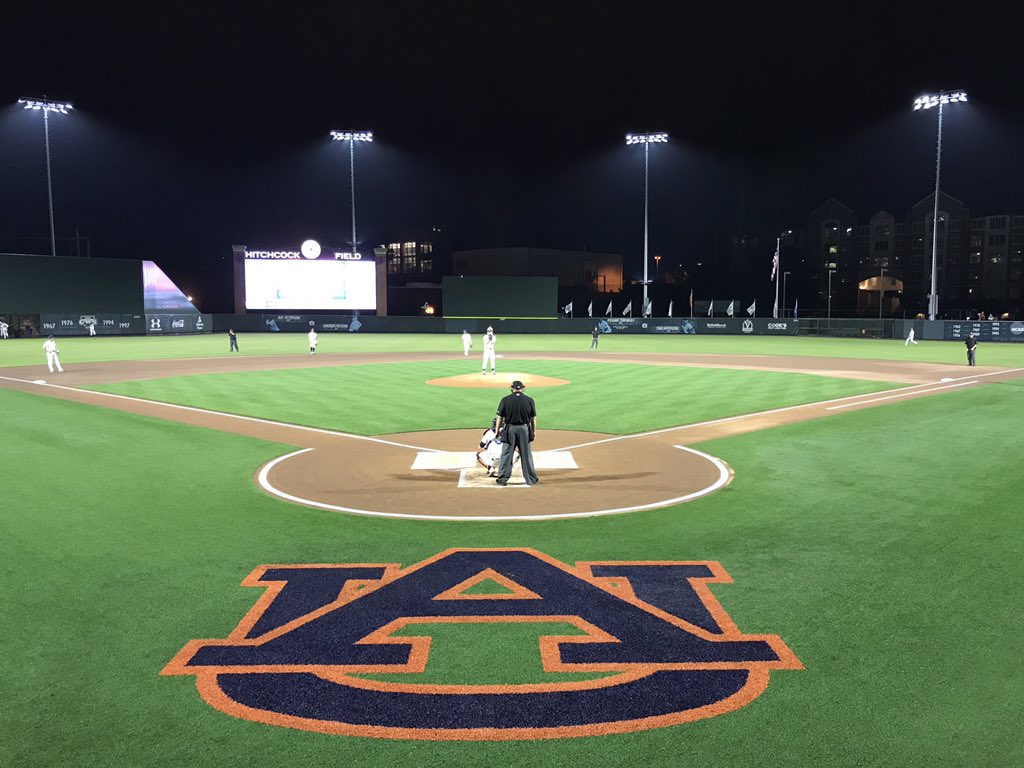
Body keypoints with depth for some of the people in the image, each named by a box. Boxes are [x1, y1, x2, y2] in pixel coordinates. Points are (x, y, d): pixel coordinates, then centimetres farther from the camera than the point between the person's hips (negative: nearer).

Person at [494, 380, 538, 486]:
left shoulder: (505, 400, -5)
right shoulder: (529, 400, -1)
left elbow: (500, 417, -3)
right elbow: (533, 418, 2)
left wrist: (497, 431, 5)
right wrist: (534, 431, 12)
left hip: (510, 429, -1)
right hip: (524, 429, 1)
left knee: (506, 455, 6)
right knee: (526, 455, 10)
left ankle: (503, 479, 9)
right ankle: (531, 479, 17)